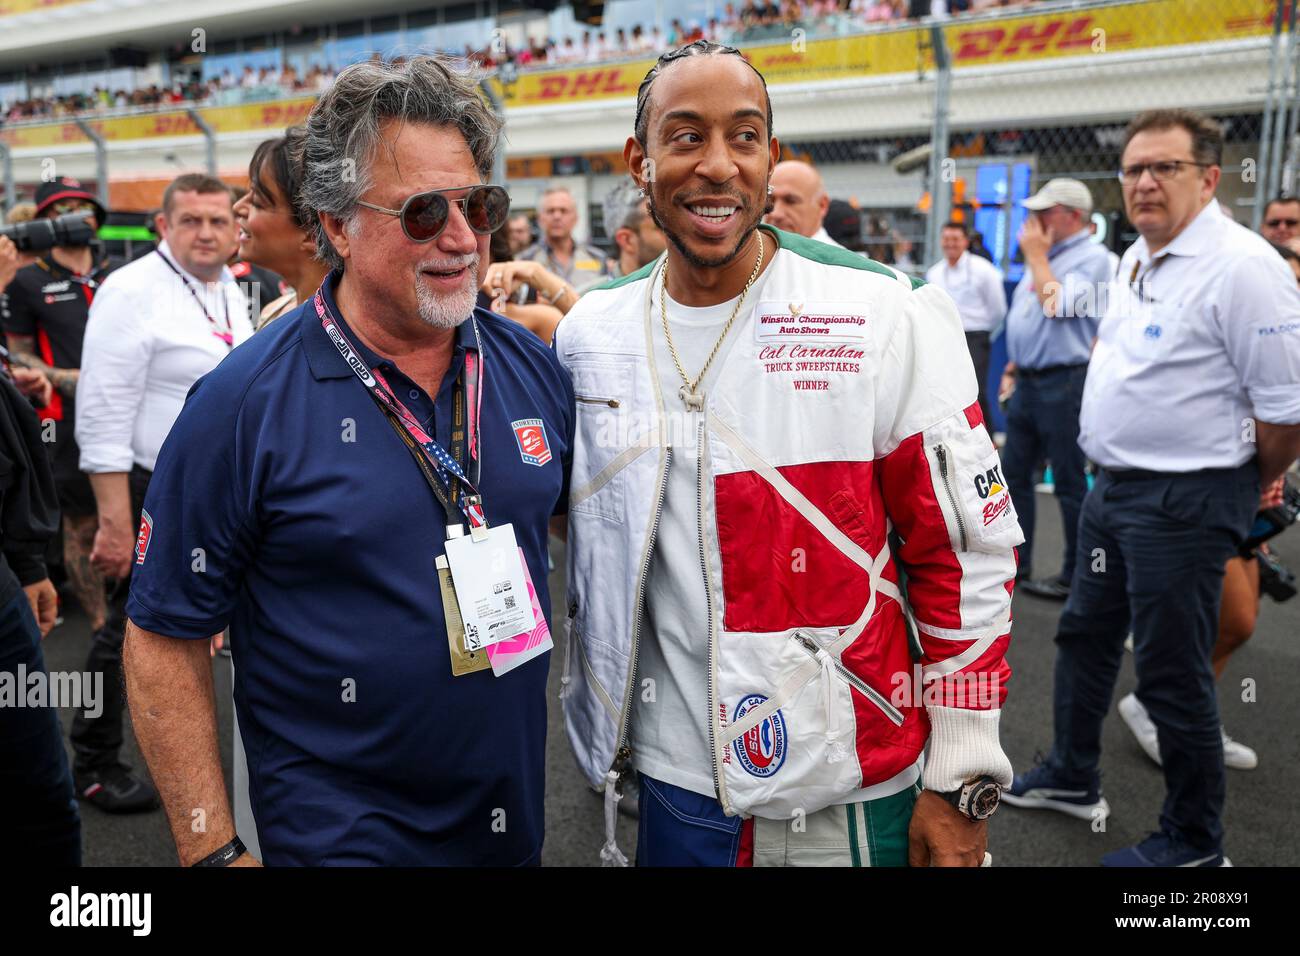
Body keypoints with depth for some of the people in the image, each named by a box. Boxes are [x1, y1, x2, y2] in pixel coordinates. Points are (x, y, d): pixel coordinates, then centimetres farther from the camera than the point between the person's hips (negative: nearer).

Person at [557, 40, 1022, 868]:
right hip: (673, 782, 3)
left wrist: (961, 784, -7)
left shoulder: (886, 317, -13)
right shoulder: (593, 333, -1)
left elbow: (968, 556, -9)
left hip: (853, 797, -3)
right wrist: (604, 724, 13)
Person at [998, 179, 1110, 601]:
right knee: (1014, 472, 12)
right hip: (1027, 382, 9)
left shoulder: (1091, 258, -11)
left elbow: (1056, 305, -24)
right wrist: (1013, 367, 18)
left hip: (1063, 384, -9)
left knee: (1069, 482, -1)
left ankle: (1075, 576, 9)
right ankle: (1016, 564, 22)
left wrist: (1036, 255, -12)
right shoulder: (1046, 256, 16)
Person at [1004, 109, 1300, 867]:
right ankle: (1072, 778, 40)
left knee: (1171, 671, 1)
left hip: (1184, 501, -9)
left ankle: (1194, 843, 21)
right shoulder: (1136, 259, 10)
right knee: (1086, 635, 20)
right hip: (1115, 485, 9)